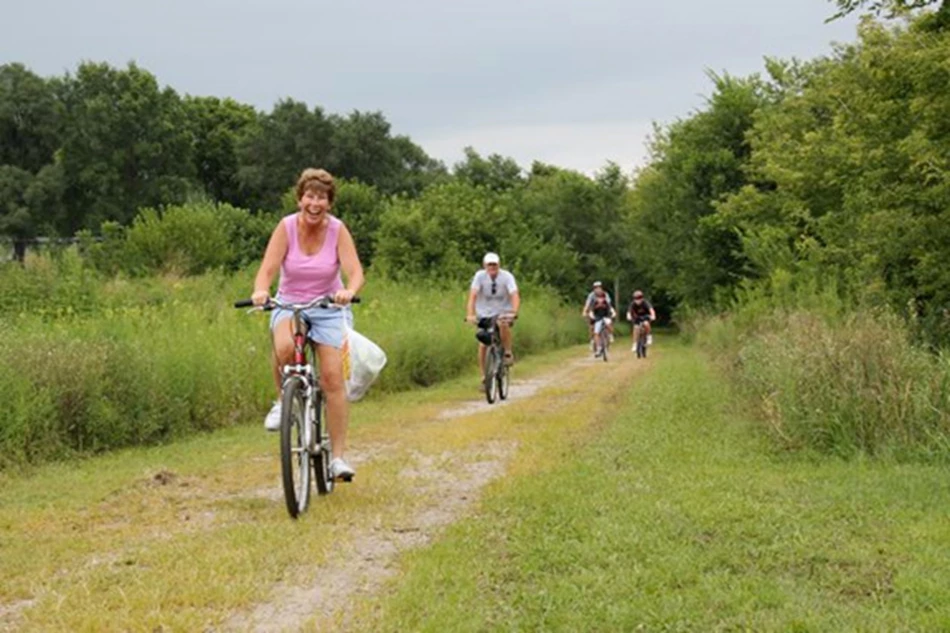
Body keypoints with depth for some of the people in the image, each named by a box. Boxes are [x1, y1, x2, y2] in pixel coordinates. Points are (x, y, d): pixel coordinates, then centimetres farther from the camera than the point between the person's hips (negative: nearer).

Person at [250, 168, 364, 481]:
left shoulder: (338, 230, -10)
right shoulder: (286, 227, -11)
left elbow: (355, 271, -20)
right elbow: (267, 268, -19)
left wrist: (349, 291, -43)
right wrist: (261, 291, -41)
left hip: (329, 308, 0)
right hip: (289, 305, 0)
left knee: (333, 378, -11)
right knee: (284, 347, -35)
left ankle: (338, 456, -3)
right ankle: (284, 400, -5)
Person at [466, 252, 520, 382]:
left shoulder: (507, 276, -16)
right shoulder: (480, 276, -14)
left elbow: (515, 296, -26)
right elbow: (473, 295, -22)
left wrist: (514, 313, -43)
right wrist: (470, 314, -36)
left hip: (503, 312, -1)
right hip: (485, 314, 1)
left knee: (503, 324, -36)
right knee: (482, 345, -9)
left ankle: (508, 353, -16)